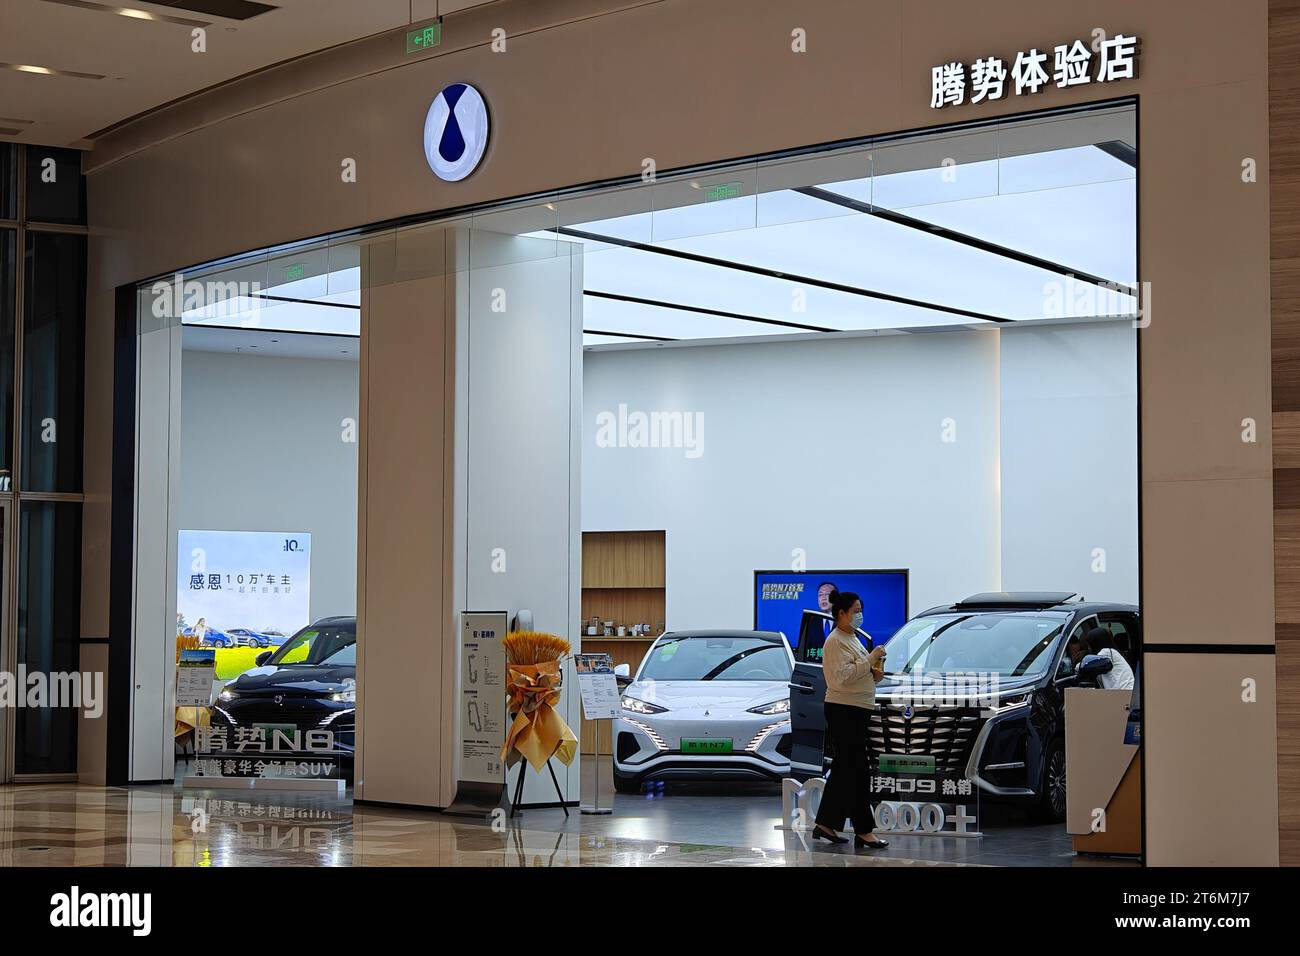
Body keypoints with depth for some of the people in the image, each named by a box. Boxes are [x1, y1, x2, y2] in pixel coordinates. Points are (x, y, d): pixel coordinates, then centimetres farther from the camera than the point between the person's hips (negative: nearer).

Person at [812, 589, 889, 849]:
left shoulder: (853, 639, 20)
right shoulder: (836, 642, -12)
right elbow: (842, 676, -23)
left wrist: (874, 674, 10)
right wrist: (870, 659, -20)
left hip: (857, 711, 10)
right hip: (844, 711, -10)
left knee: (844, 769, 12)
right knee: (855, 770, -9)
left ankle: (825, 824, 18)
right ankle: (863, 831, -9)